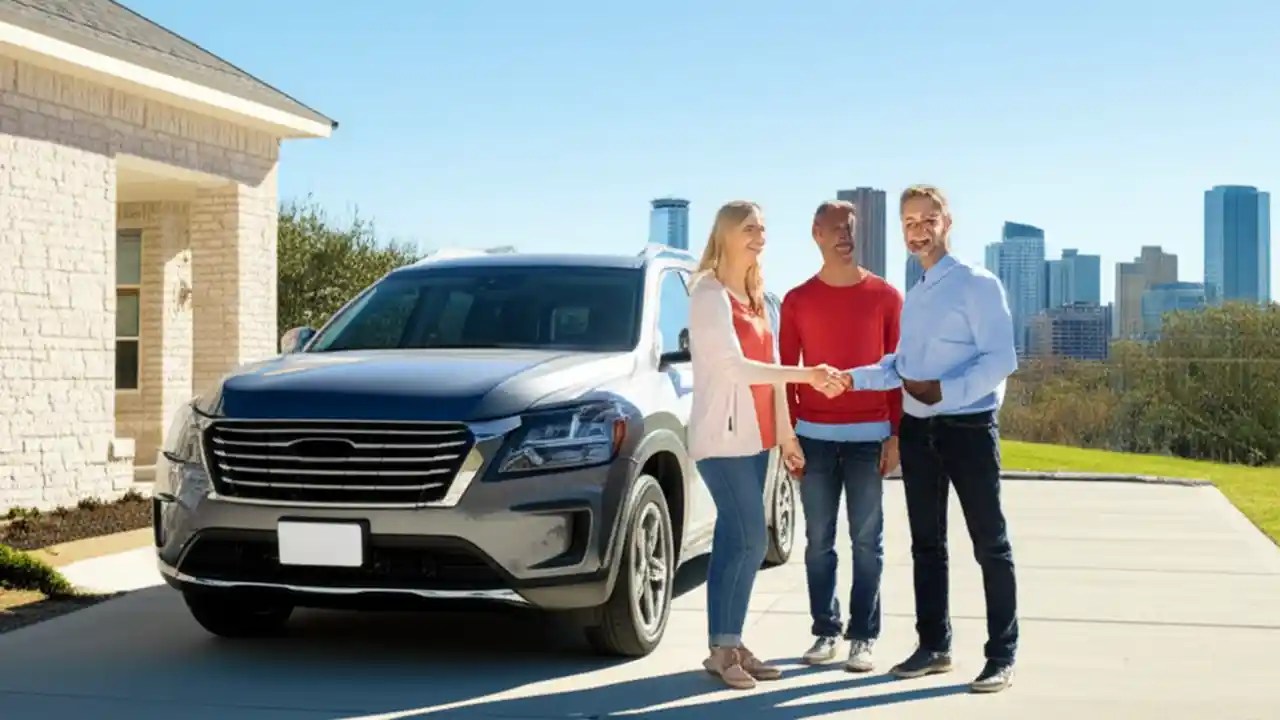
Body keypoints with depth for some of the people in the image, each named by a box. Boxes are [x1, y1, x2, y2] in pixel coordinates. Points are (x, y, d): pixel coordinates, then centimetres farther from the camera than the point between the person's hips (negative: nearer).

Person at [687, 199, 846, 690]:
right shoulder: (709, 293, -9)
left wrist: (785, 433, 14)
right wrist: (806, 375, -23)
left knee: (736, 542, 7)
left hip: (754, 437, 8)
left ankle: (730, 645, 11)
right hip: (723, 436, -8)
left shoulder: (755, 296, 18)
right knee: (749, 540, -11)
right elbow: (733, 365, -19)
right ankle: (722, 649, -4)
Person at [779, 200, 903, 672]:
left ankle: (863, 637, 7)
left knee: (867, 540, 1)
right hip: (814, 435, 1)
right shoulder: (797, 301, 6)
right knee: (819, 540, 5)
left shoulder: (885, 297, 3)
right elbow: (786, 371, 7)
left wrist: (895, 435, -2)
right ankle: (825, 631, 14)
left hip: (869, 435, -1)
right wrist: (788, 432, 1)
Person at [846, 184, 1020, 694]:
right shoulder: (913, 296, 15)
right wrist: (850, 378, 2)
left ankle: (1001, 656, 5)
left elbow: (1001, 359, -17)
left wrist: (945, 390, -25)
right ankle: (934, 645, 24)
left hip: (968, 428, -7)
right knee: (926, 543, 13)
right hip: (917, 429, 8)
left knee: (990, 544, 0)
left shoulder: (978, 285, -9)